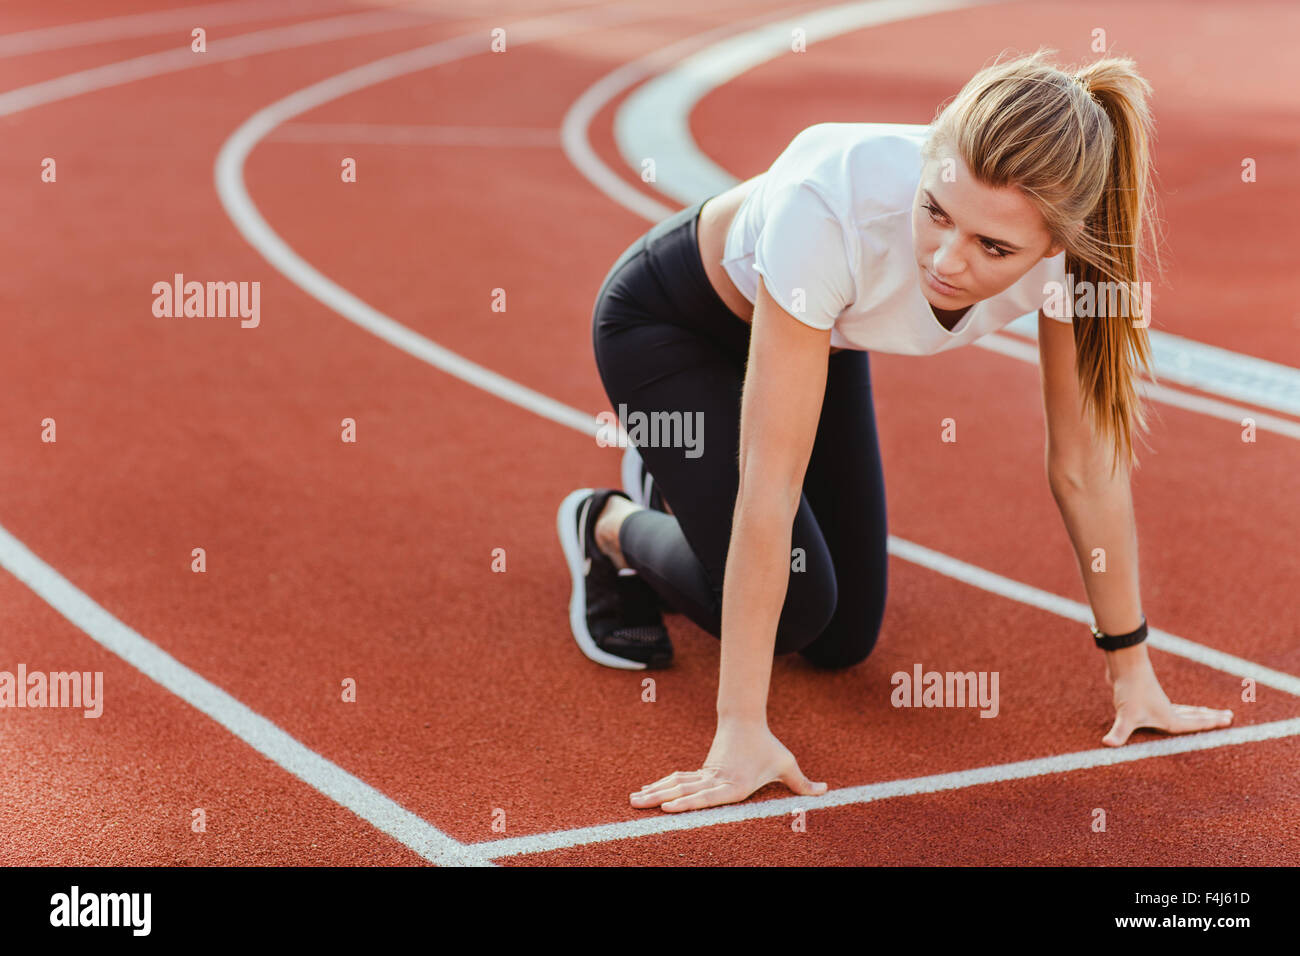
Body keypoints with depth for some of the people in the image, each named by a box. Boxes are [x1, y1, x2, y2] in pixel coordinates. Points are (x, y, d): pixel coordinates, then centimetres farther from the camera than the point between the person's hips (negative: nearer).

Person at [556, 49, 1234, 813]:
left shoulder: (1064, 242, -31)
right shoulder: (833, 209, -44)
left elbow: (1086, 460, -18)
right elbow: (772, 483, -40)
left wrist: (1132, 671, -13)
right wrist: (742, 730, -37)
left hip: (819, 331, 5)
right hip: (669, 318, -5)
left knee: (845, 639, 8)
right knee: (794, 608, -16)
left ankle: (685, 480, 34)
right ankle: (611, 527, 13)